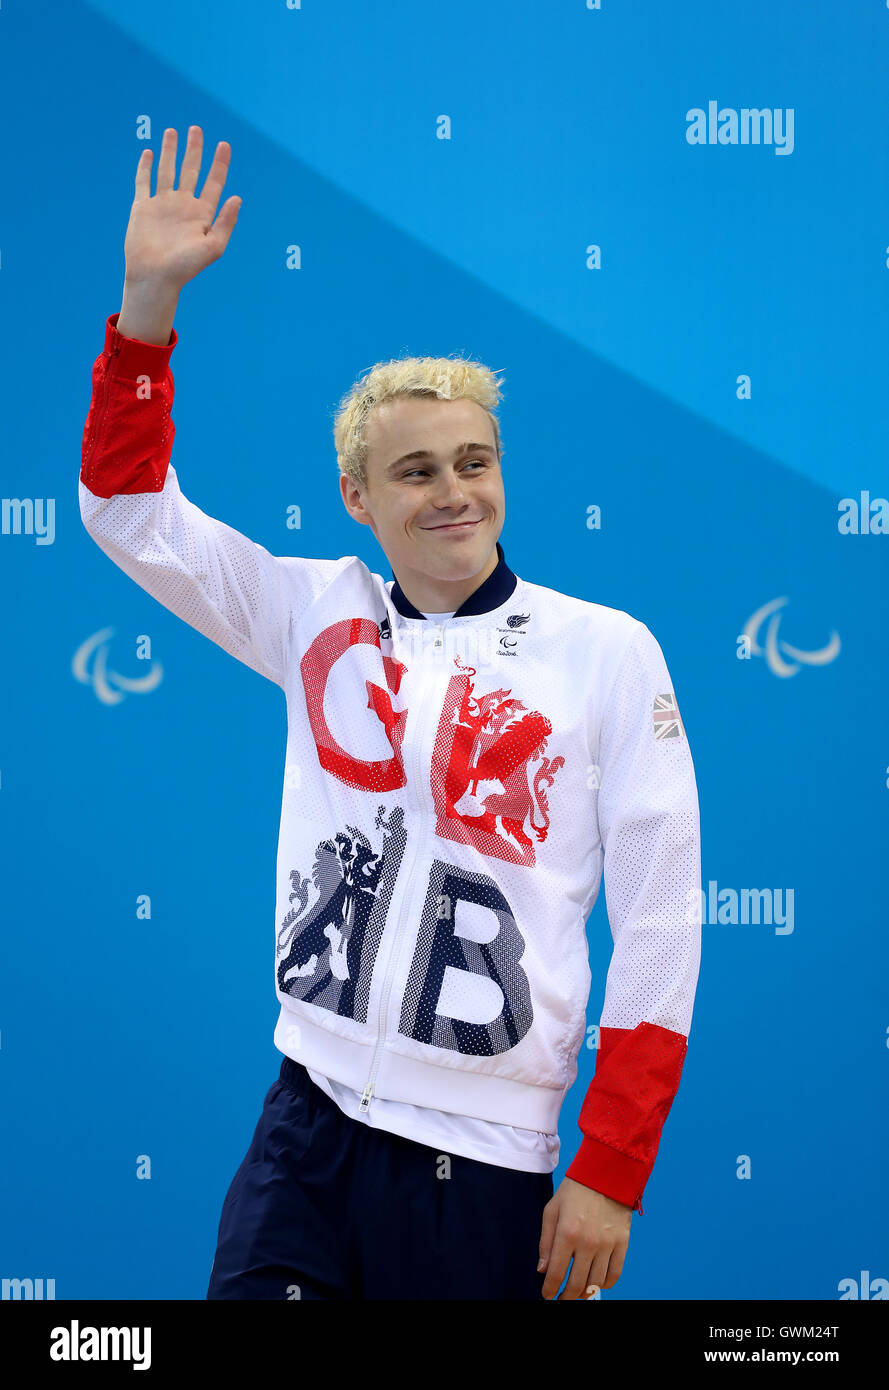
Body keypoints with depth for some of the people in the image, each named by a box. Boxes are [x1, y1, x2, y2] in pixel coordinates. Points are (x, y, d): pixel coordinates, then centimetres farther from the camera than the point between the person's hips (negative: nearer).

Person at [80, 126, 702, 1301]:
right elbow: (128, 507, 11)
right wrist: (151, 298, -2)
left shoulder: (609, 652, -2)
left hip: (488, 1158, -2)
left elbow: (661, 920, -3)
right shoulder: (320, 616, 7)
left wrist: (611, 1176, -5)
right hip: (308, 1126, 2)